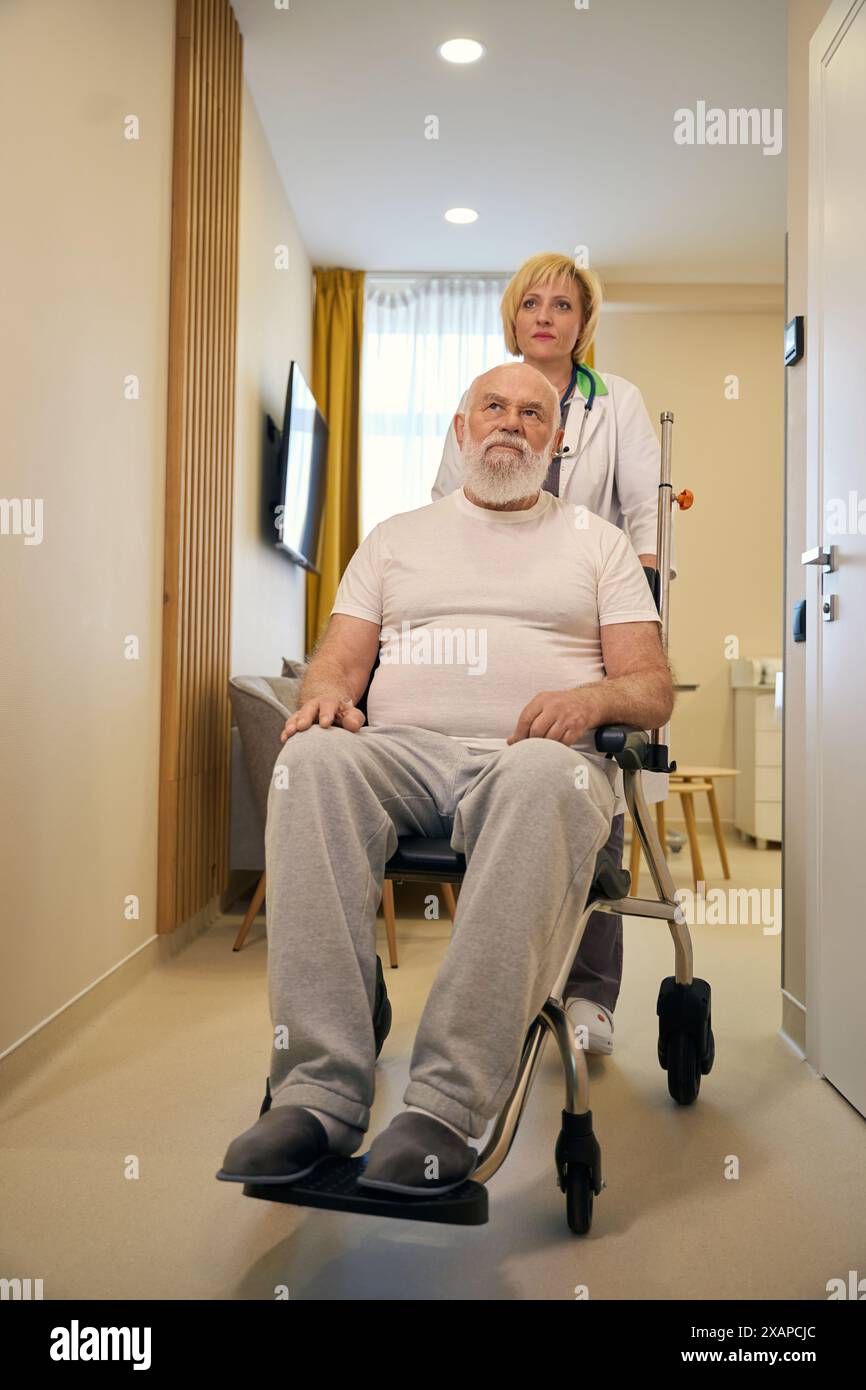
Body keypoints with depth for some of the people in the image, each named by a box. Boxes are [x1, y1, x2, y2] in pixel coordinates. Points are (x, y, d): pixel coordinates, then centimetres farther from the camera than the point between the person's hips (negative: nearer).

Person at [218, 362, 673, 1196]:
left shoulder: (596, 541, 22)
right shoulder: (396, 536, 27)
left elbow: (653, 687, 13)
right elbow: (339, 661, 18)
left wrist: (591, 698, -11)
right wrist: (325, 694, -7)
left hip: (535, 756, -1)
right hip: (403, 751, 2)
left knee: (545, 777, -39)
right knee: (313, 759, -33)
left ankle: (448, 1104, -38)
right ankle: (320, 1090, -34)